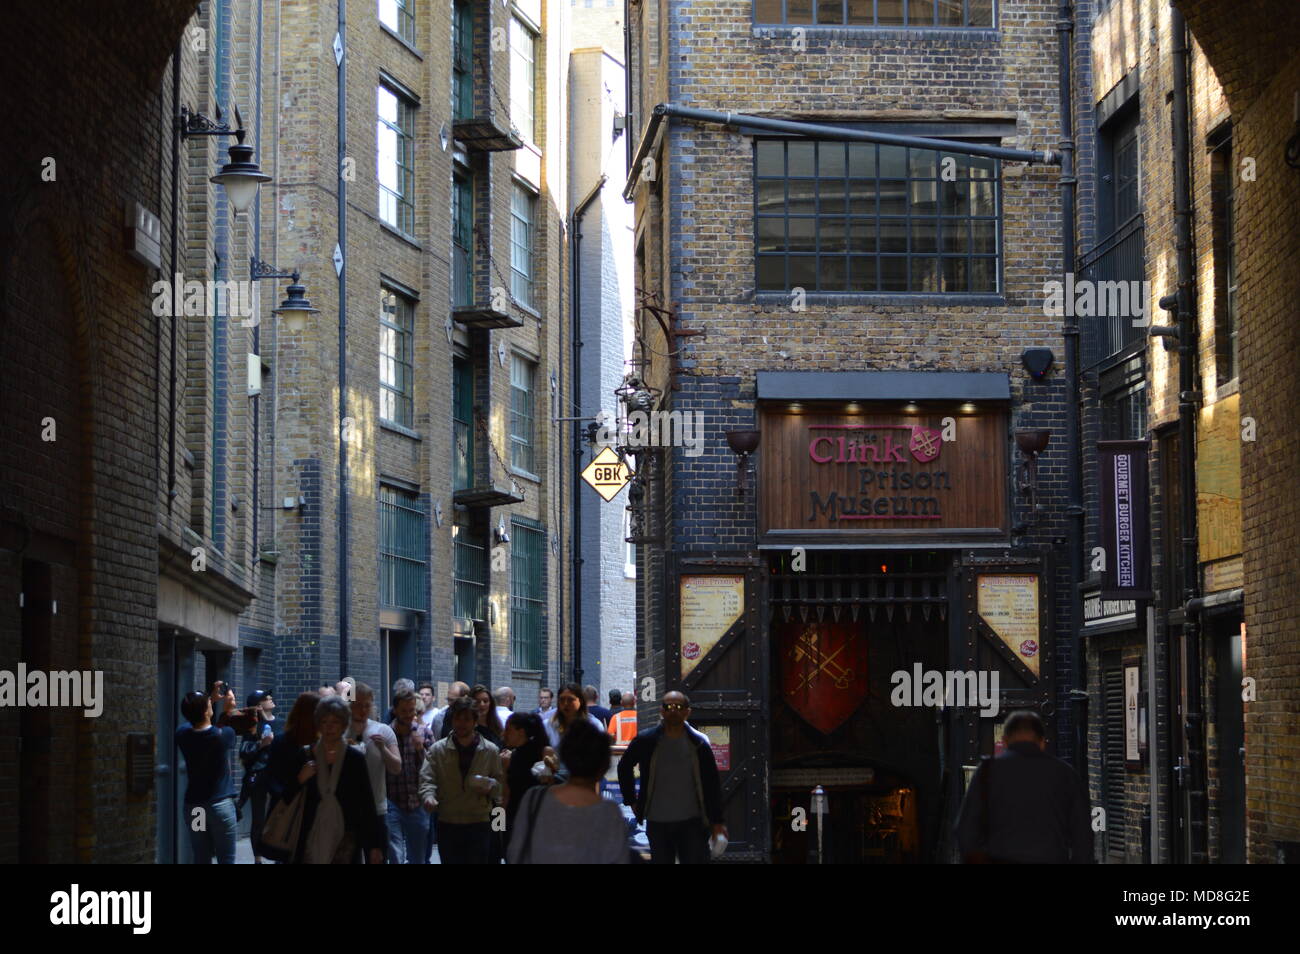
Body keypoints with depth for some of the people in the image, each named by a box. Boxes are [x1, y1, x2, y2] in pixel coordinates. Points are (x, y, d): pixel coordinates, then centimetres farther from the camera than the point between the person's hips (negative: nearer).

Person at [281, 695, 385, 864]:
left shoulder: (355, 758, 2)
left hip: (345, 838, -1)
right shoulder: (306, 756, 6)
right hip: (313, 839, 2)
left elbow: (367, 803, 3)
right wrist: (300, 780, -9)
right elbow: (288, 799, 11)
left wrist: (374, 845, 0)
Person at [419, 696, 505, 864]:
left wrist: (491, 786, -14)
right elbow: (427, 779, -3)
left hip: (479, 824, -1)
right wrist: (428, 796, -24)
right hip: (448, 824, 1)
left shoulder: (490, 751, 3)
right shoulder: (438, 750, 2)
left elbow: (501, 780, 9)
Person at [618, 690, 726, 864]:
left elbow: (712, 784, 2)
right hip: (657, 823, 1)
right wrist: (631, 801, 9)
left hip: (692, 823, -1)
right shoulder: (646, 741, -2)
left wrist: (717, 822, 0)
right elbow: (625, 767, 14)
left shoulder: (699, 743, -2)